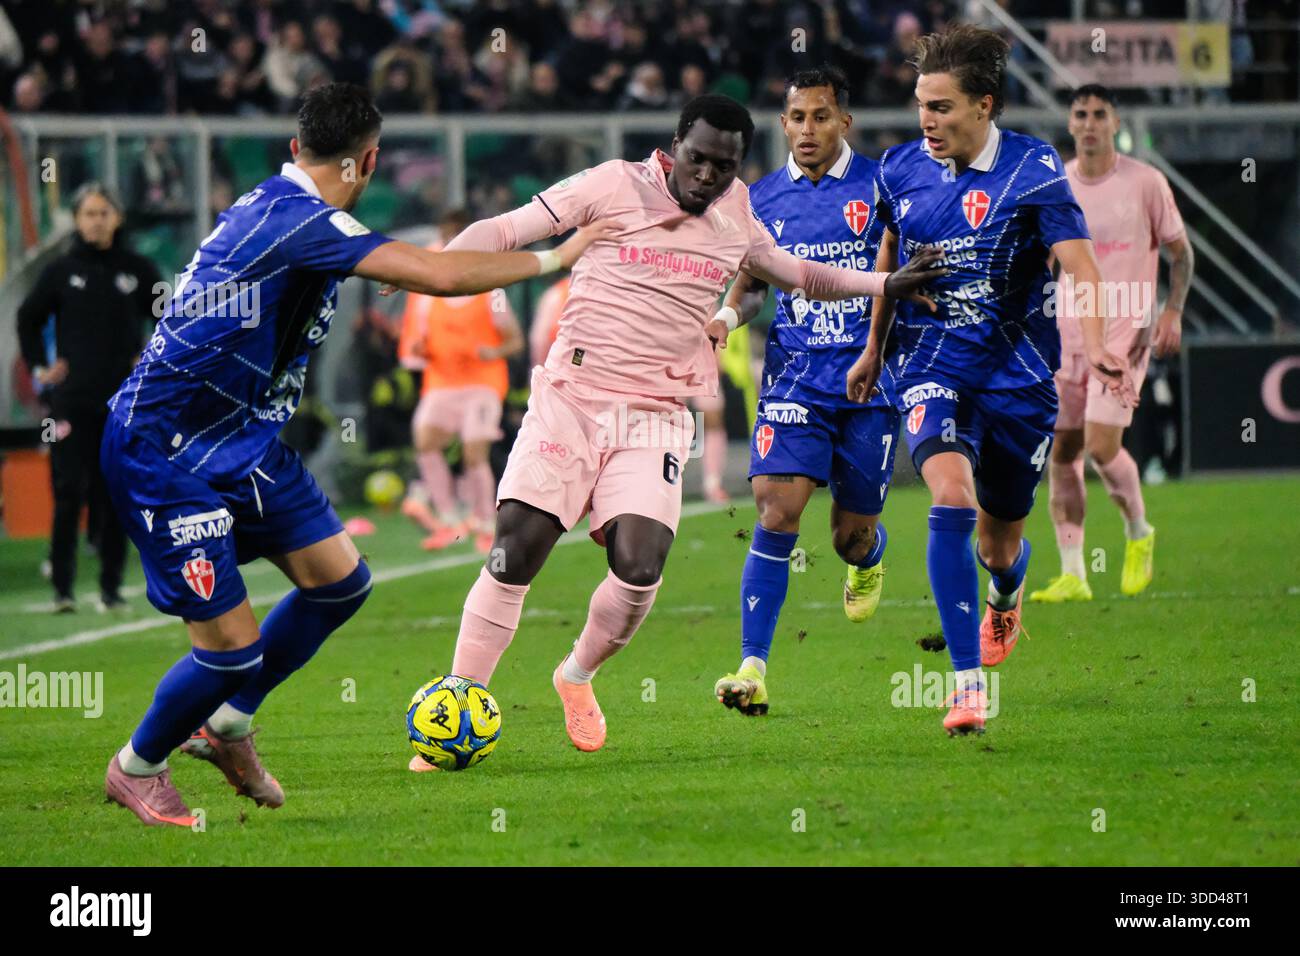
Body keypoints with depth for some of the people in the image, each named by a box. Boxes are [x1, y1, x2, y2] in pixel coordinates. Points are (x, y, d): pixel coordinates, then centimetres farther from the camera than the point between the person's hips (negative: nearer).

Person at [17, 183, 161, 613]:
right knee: (69, 491, -6)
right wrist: (39, 367, 7)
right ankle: (62, 587, -3)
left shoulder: (138, 270, 4)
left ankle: (111, 587, 7)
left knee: (115, 496, 2)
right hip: (72, 399, -1)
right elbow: (28, 319, 16)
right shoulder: (60, 272, 3)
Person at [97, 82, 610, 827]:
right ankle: (137, 767, 19)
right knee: (232, 646, -9)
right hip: (163, 452, -10)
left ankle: (225, 723, 28)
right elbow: (440, 276, -32)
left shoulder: (279, 204, 5)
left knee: (340, 580, 9)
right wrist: (551, 260, -19)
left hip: (240, 441, 10)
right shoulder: (299, 220, -25)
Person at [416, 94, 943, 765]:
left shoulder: (735, 213, 11)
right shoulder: (614, 186, -3)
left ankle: (578, 676, 14)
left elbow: (791, 272, 29)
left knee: (640, 569, -16)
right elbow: (503, 232, -2)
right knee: (514, 553, -13)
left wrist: (886, 284, 23)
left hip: (654, 422, 3)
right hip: (569, 401, -3)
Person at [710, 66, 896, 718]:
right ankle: (753, 669, -19)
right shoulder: (761, 200, 8)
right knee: (777, 506, -18)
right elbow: (749, 286, 19)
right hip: (794, 377, 1)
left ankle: (869, 559, 47)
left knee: (852, 535, 6)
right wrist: (726, 314, -1)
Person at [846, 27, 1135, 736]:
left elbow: (1076, 260, -19)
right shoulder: (902, 170, 1)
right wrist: (873, 346, 26)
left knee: (998, 543, 10)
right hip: (931, 369, 1)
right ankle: (967, 684, -26)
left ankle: (1006, 595, 52)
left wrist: (1094, 344, -36)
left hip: (1017, 374, -1)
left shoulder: (1033, 169, -10)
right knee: (951, 496, -26)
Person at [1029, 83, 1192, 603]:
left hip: (1126, 335, -4)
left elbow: (1179, 250, 5)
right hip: (1068, 335, 4)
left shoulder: (1145, 182, -3)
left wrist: (1173, 312, -8)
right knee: (1062, 452, 0)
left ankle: (1138, 533, 13)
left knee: (1101, 446, -15)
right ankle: (1072, 575, 5)